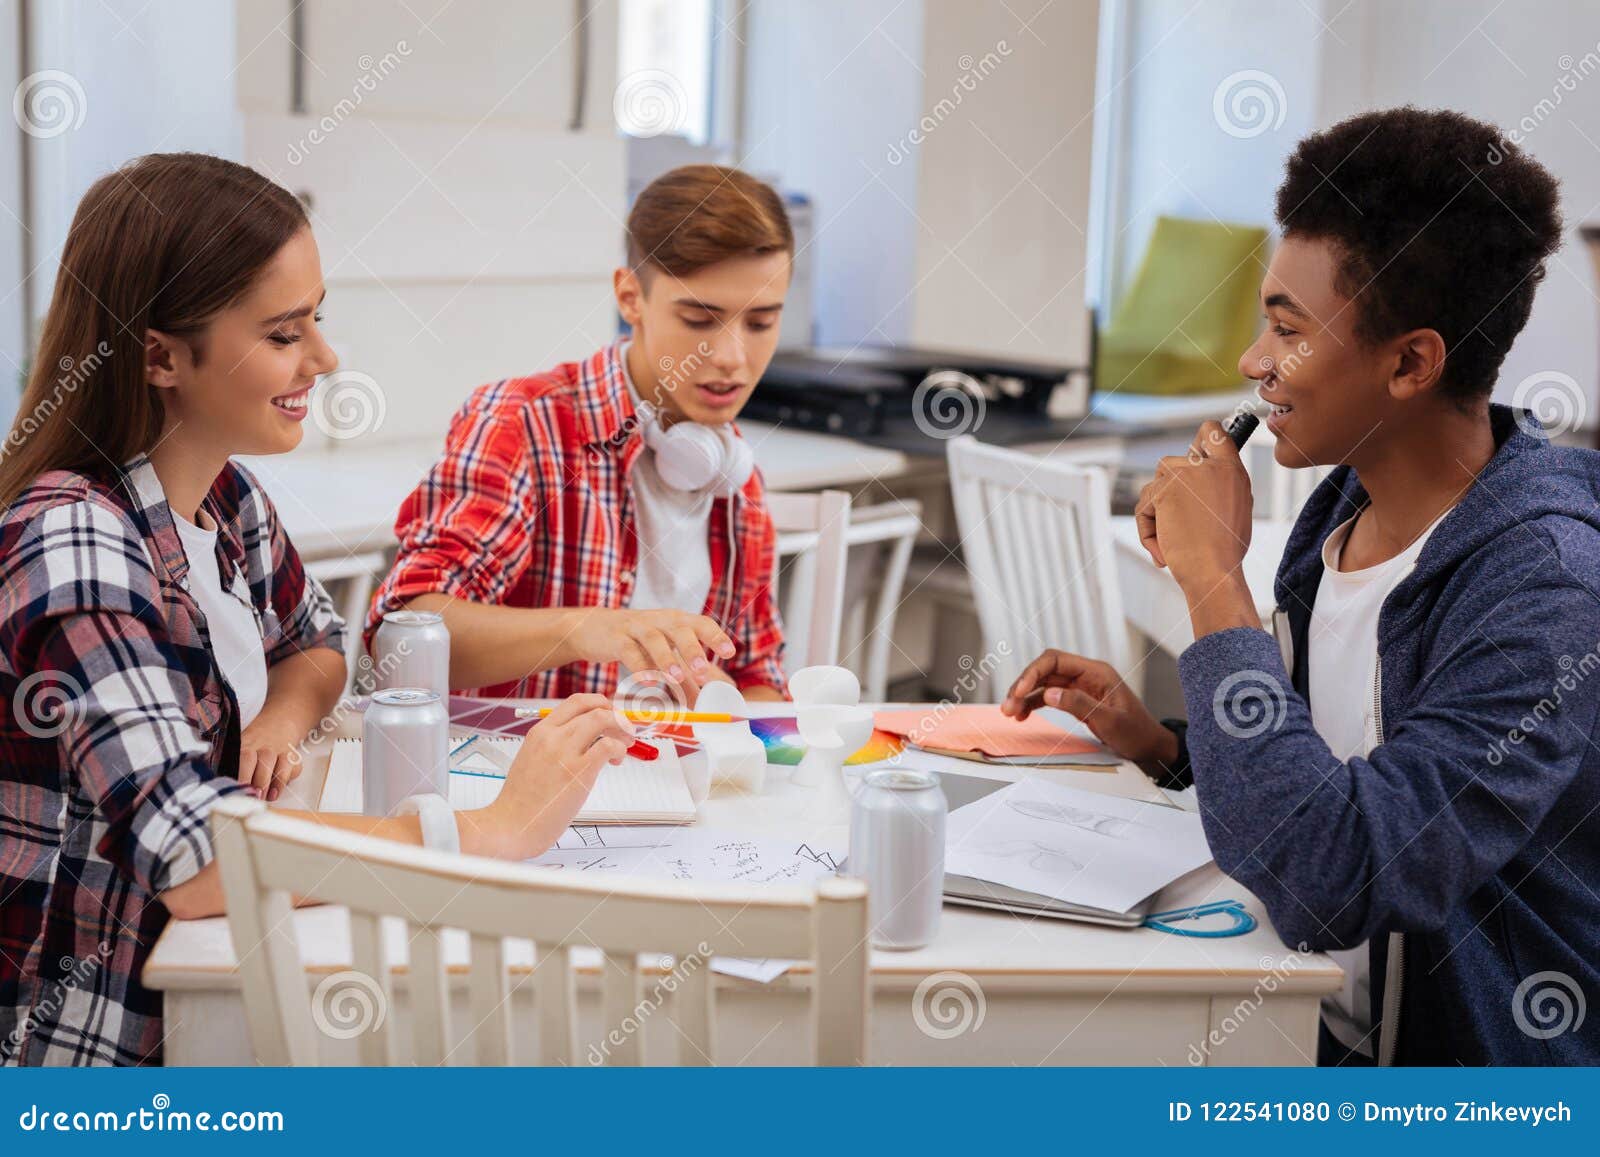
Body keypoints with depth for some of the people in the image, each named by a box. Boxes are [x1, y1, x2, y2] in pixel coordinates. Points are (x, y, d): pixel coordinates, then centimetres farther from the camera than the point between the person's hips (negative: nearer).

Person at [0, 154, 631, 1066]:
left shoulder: (226, 494, 2)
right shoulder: (75, 544, -23)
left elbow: (315, 644, 20)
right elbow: (190, 857, -32)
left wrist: (283, 719, -4)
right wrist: (498, 830, -29)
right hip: (89, 1046, -7)